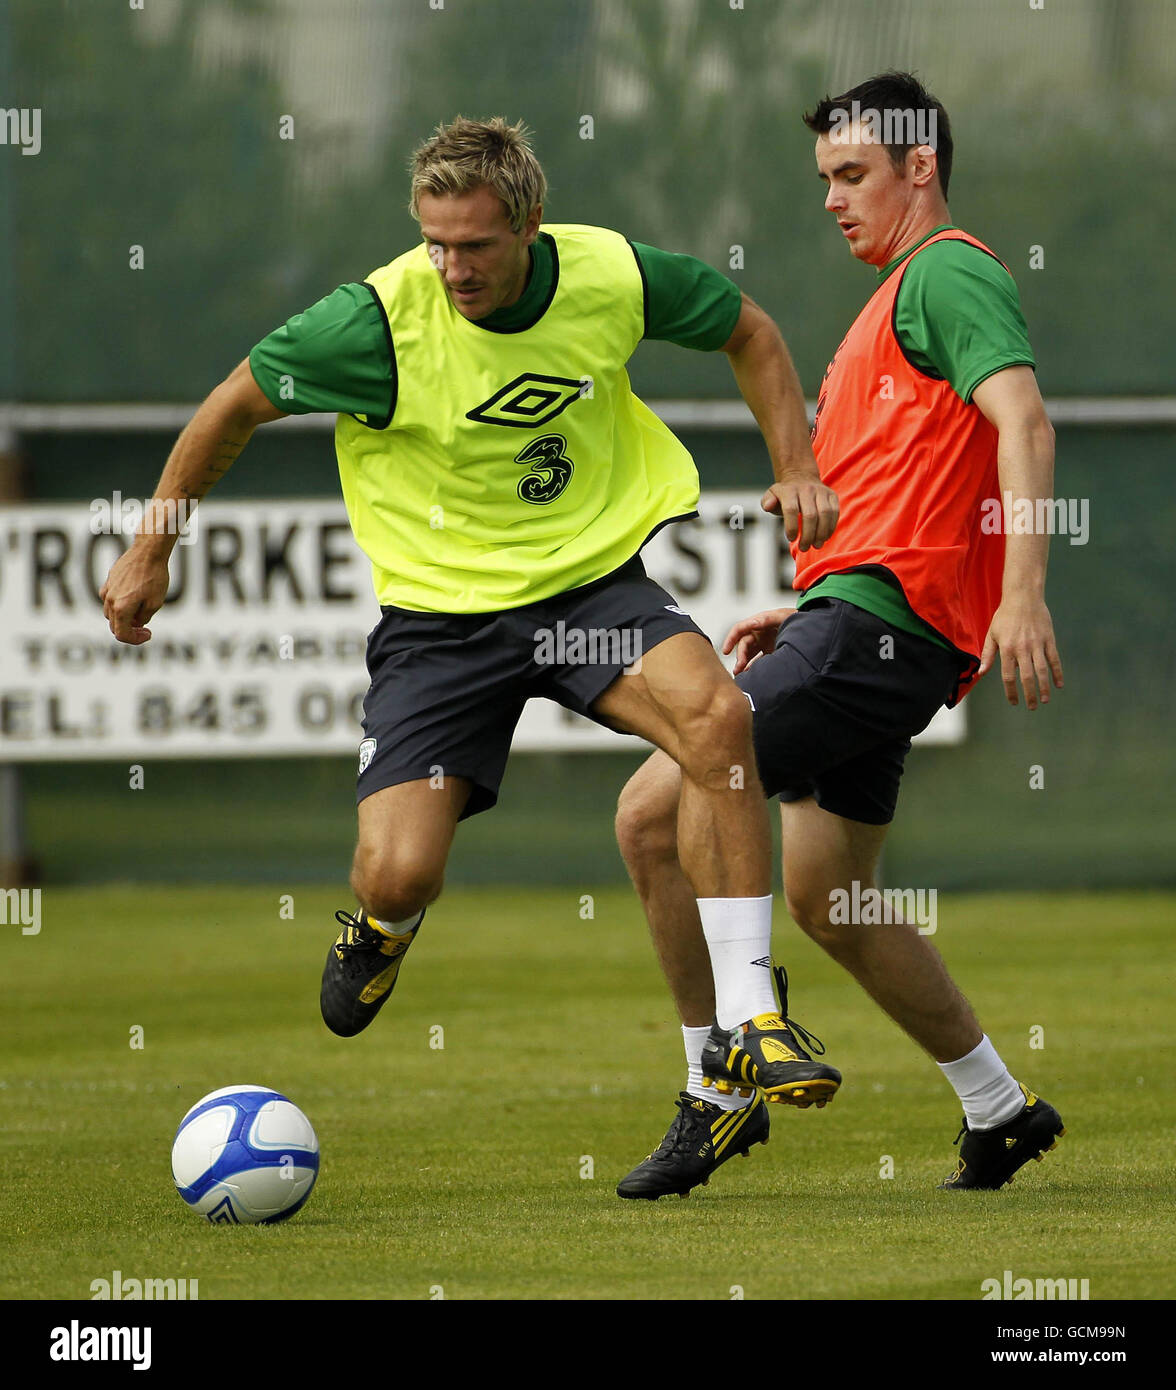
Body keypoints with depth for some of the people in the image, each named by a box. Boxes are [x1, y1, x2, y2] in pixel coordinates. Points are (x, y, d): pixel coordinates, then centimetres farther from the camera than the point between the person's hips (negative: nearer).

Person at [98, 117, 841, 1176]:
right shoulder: (381, 319, -19)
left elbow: (746, 330, 10)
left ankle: (746, 1028, -22)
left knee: (715, 717, -29)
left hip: (593, 580, 1)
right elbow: (237, 405, -2)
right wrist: (151, 552, 6)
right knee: (400, 876, -14)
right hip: (439, 611, -1)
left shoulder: (614, 277, -12)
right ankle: (381, 929, 30)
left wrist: (796, 469, 1)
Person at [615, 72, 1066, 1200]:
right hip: (870, 621, 11)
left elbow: (1022, 421, -22)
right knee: (825, 899, 14)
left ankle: (722, 1086, -6)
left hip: (876, 621, -11)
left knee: (654, 811, -14)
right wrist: (806, 613, 23)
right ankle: (999, 1110, 21)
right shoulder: (904, 292, 25)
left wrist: (1021, 596, -32)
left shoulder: (947, 273, -7)